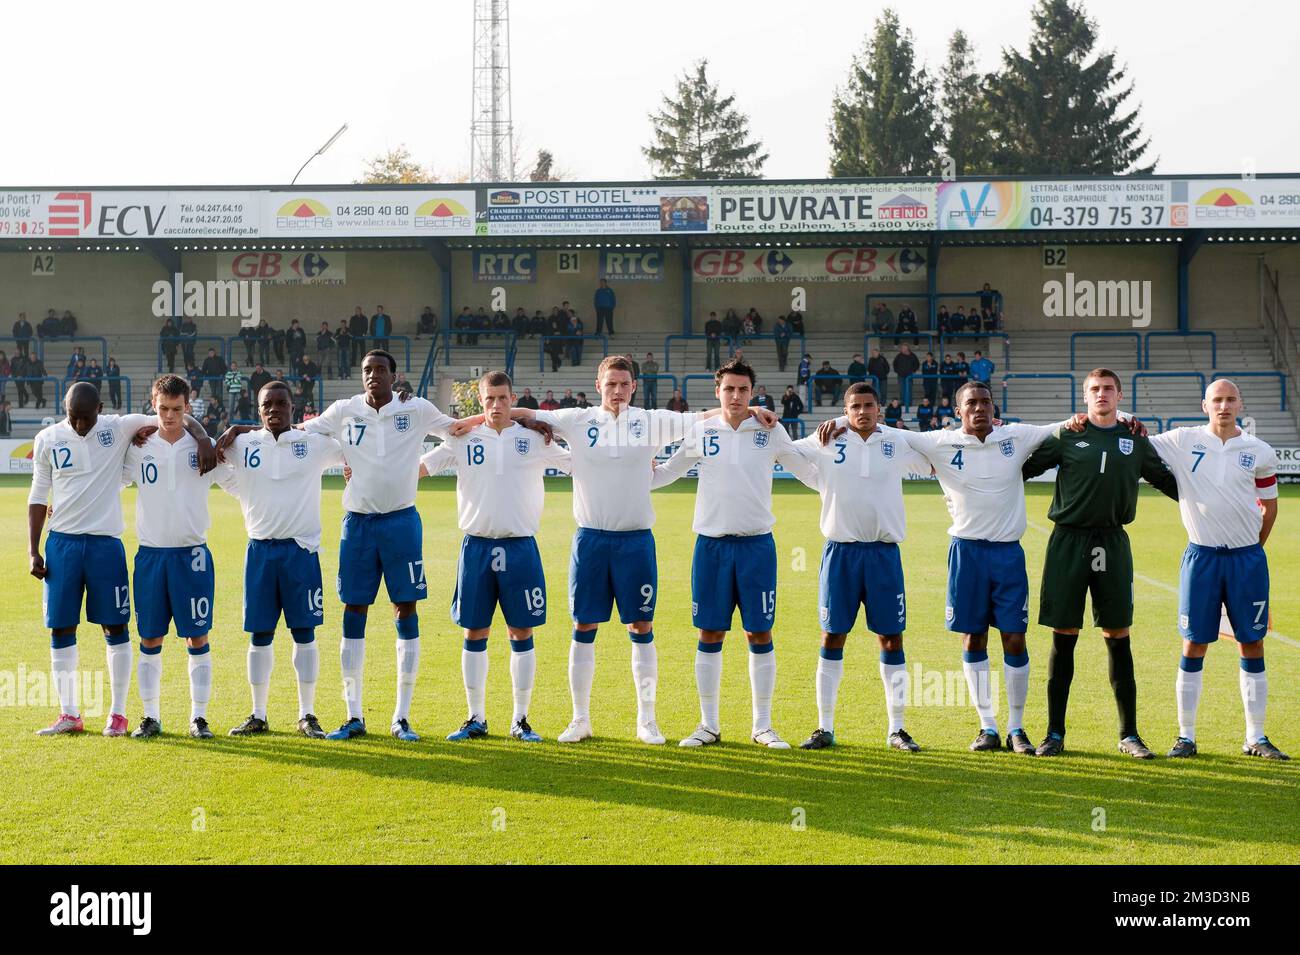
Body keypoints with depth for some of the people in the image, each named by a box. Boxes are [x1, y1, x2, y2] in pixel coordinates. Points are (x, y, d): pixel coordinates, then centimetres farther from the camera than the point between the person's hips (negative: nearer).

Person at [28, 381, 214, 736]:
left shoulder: (119, 428, -3)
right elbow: (38, 496, 7)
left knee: (115, 627, 2)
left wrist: (203, 440, -21)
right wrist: (32, 550, 3)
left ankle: (118, 713, 11)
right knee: (61, 629, 4)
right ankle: (69, 715, 14)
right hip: (61, 543, 2)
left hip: (106, 542, -1)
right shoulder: (48, 439, 2)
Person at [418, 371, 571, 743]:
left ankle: (521, 720, 12)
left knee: (522, 633, 2)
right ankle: (476, 719, 15)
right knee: (474, 633, 4)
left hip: (520, 546, 0)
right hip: (477, 545, 0)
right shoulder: (463, 440, 5)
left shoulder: (534, 440, 5)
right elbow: (416, 467, 5)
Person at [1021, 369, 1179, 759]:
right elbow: (1024, 467, 7)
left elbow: (1165, 479, 21)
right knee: (1064, 637, 1)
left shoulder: (1135, 440, 10)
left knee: (1118, 637, 3)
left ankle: (1129, 734, 12)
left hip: (1113, 544, 2)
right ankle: (1055, 733, 9)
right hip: (1069, 540, -2)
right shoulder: (1066, 436, 2)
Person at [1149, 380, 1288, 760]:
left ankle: (1255, 737, 13)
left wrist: (1250, 549, 11)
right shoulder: (1183, 442, 0)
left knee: (1252, 645, 5)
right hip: (1201, 556, -1)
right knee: (1193, 646, 1)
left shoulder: (1260, 452, 4)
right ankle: (1186, 736, 9)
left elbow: (1269, 505, 14)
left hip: (1247, 557, 1)